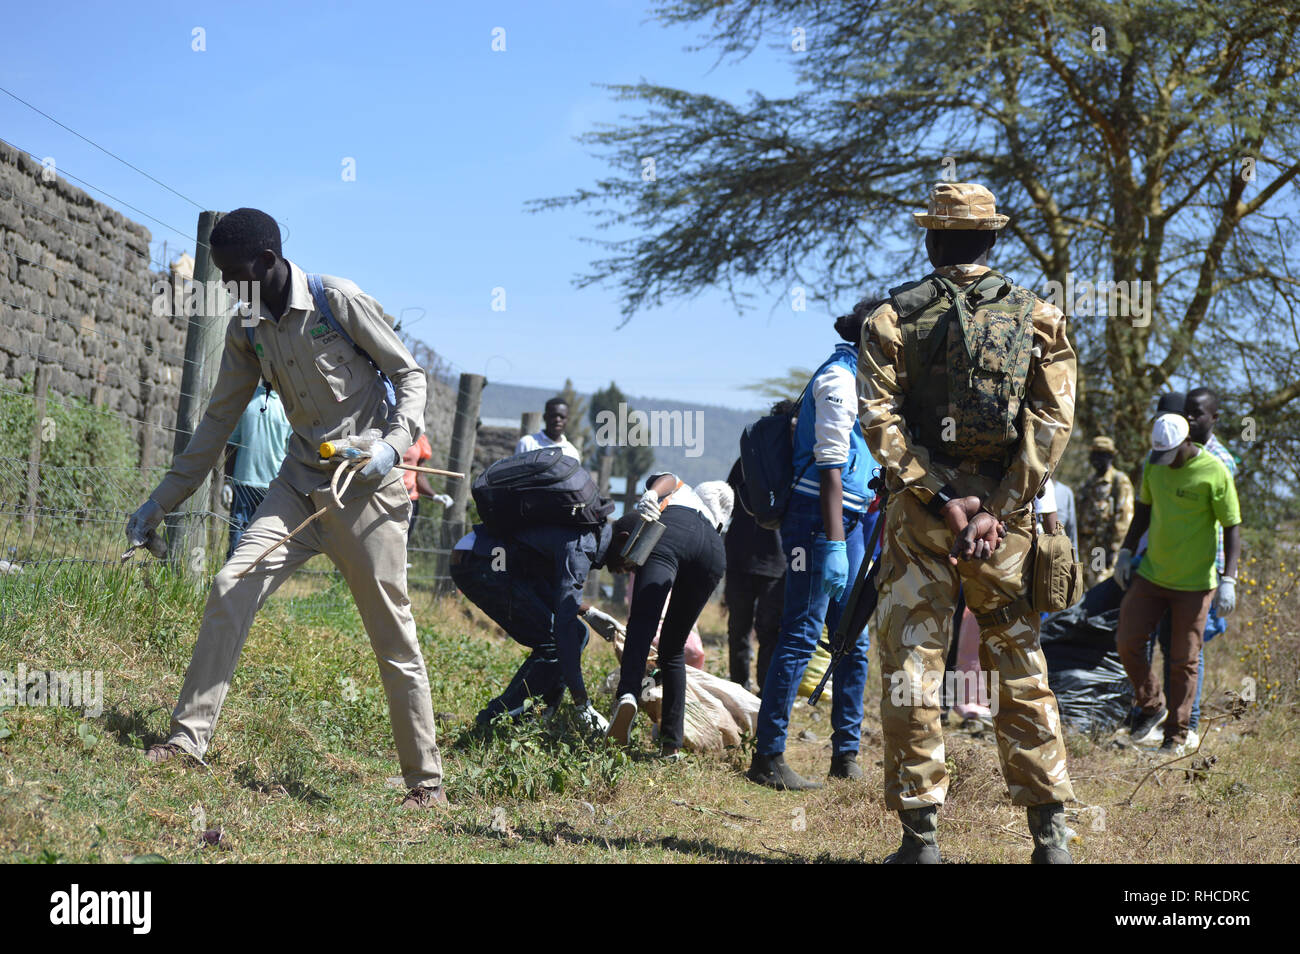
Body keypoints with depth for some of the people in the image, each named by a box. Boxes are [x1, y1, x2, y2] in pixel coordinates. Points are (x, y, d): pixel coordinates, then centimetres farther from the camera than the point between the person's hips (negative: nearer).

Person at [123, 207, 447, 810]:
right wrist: (162, 501, 13)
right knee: (231, 586, -10)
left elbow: (408, 374, -5)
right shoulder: (246, 331, 5)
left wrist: (394, 443, -22)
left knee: (393, 635, -2)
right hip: (300, 485, 5)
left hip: (367, 488, -5)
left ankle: (426, 781, 7)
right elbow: (219, 420, 12)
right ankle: (189, 736, -3)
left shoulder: (337, 301, -12)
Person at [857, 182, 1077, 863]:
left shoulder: (892, 316, 2)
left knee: (910, 667, 3)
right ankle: (1049, 831, 9)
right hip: (1007, 508, 2)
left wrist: (942, 497, -12)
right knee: (1019, 666, 11)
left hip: (920, 505, -2)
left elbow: (879, 418, -9)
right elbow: (1052, 421, -5)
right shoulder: (1039, 317, 6)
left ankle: (921, 833, 1)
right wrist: (996, 512, -10)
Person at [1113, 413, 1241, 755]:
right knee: (1128, 641, -1)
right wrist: (1126, 552, 14)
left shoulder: (1214, 473, -14)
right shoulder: (1153, 465, 2)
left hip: (1194, 583, -5)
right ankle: (1151, 705, 21)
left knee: (1184, 661, 1)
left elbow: (1232, 528, -11)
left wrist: (1228, 579, -18)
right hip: (1151, 574, 5)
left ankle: (1177, 735, 12)